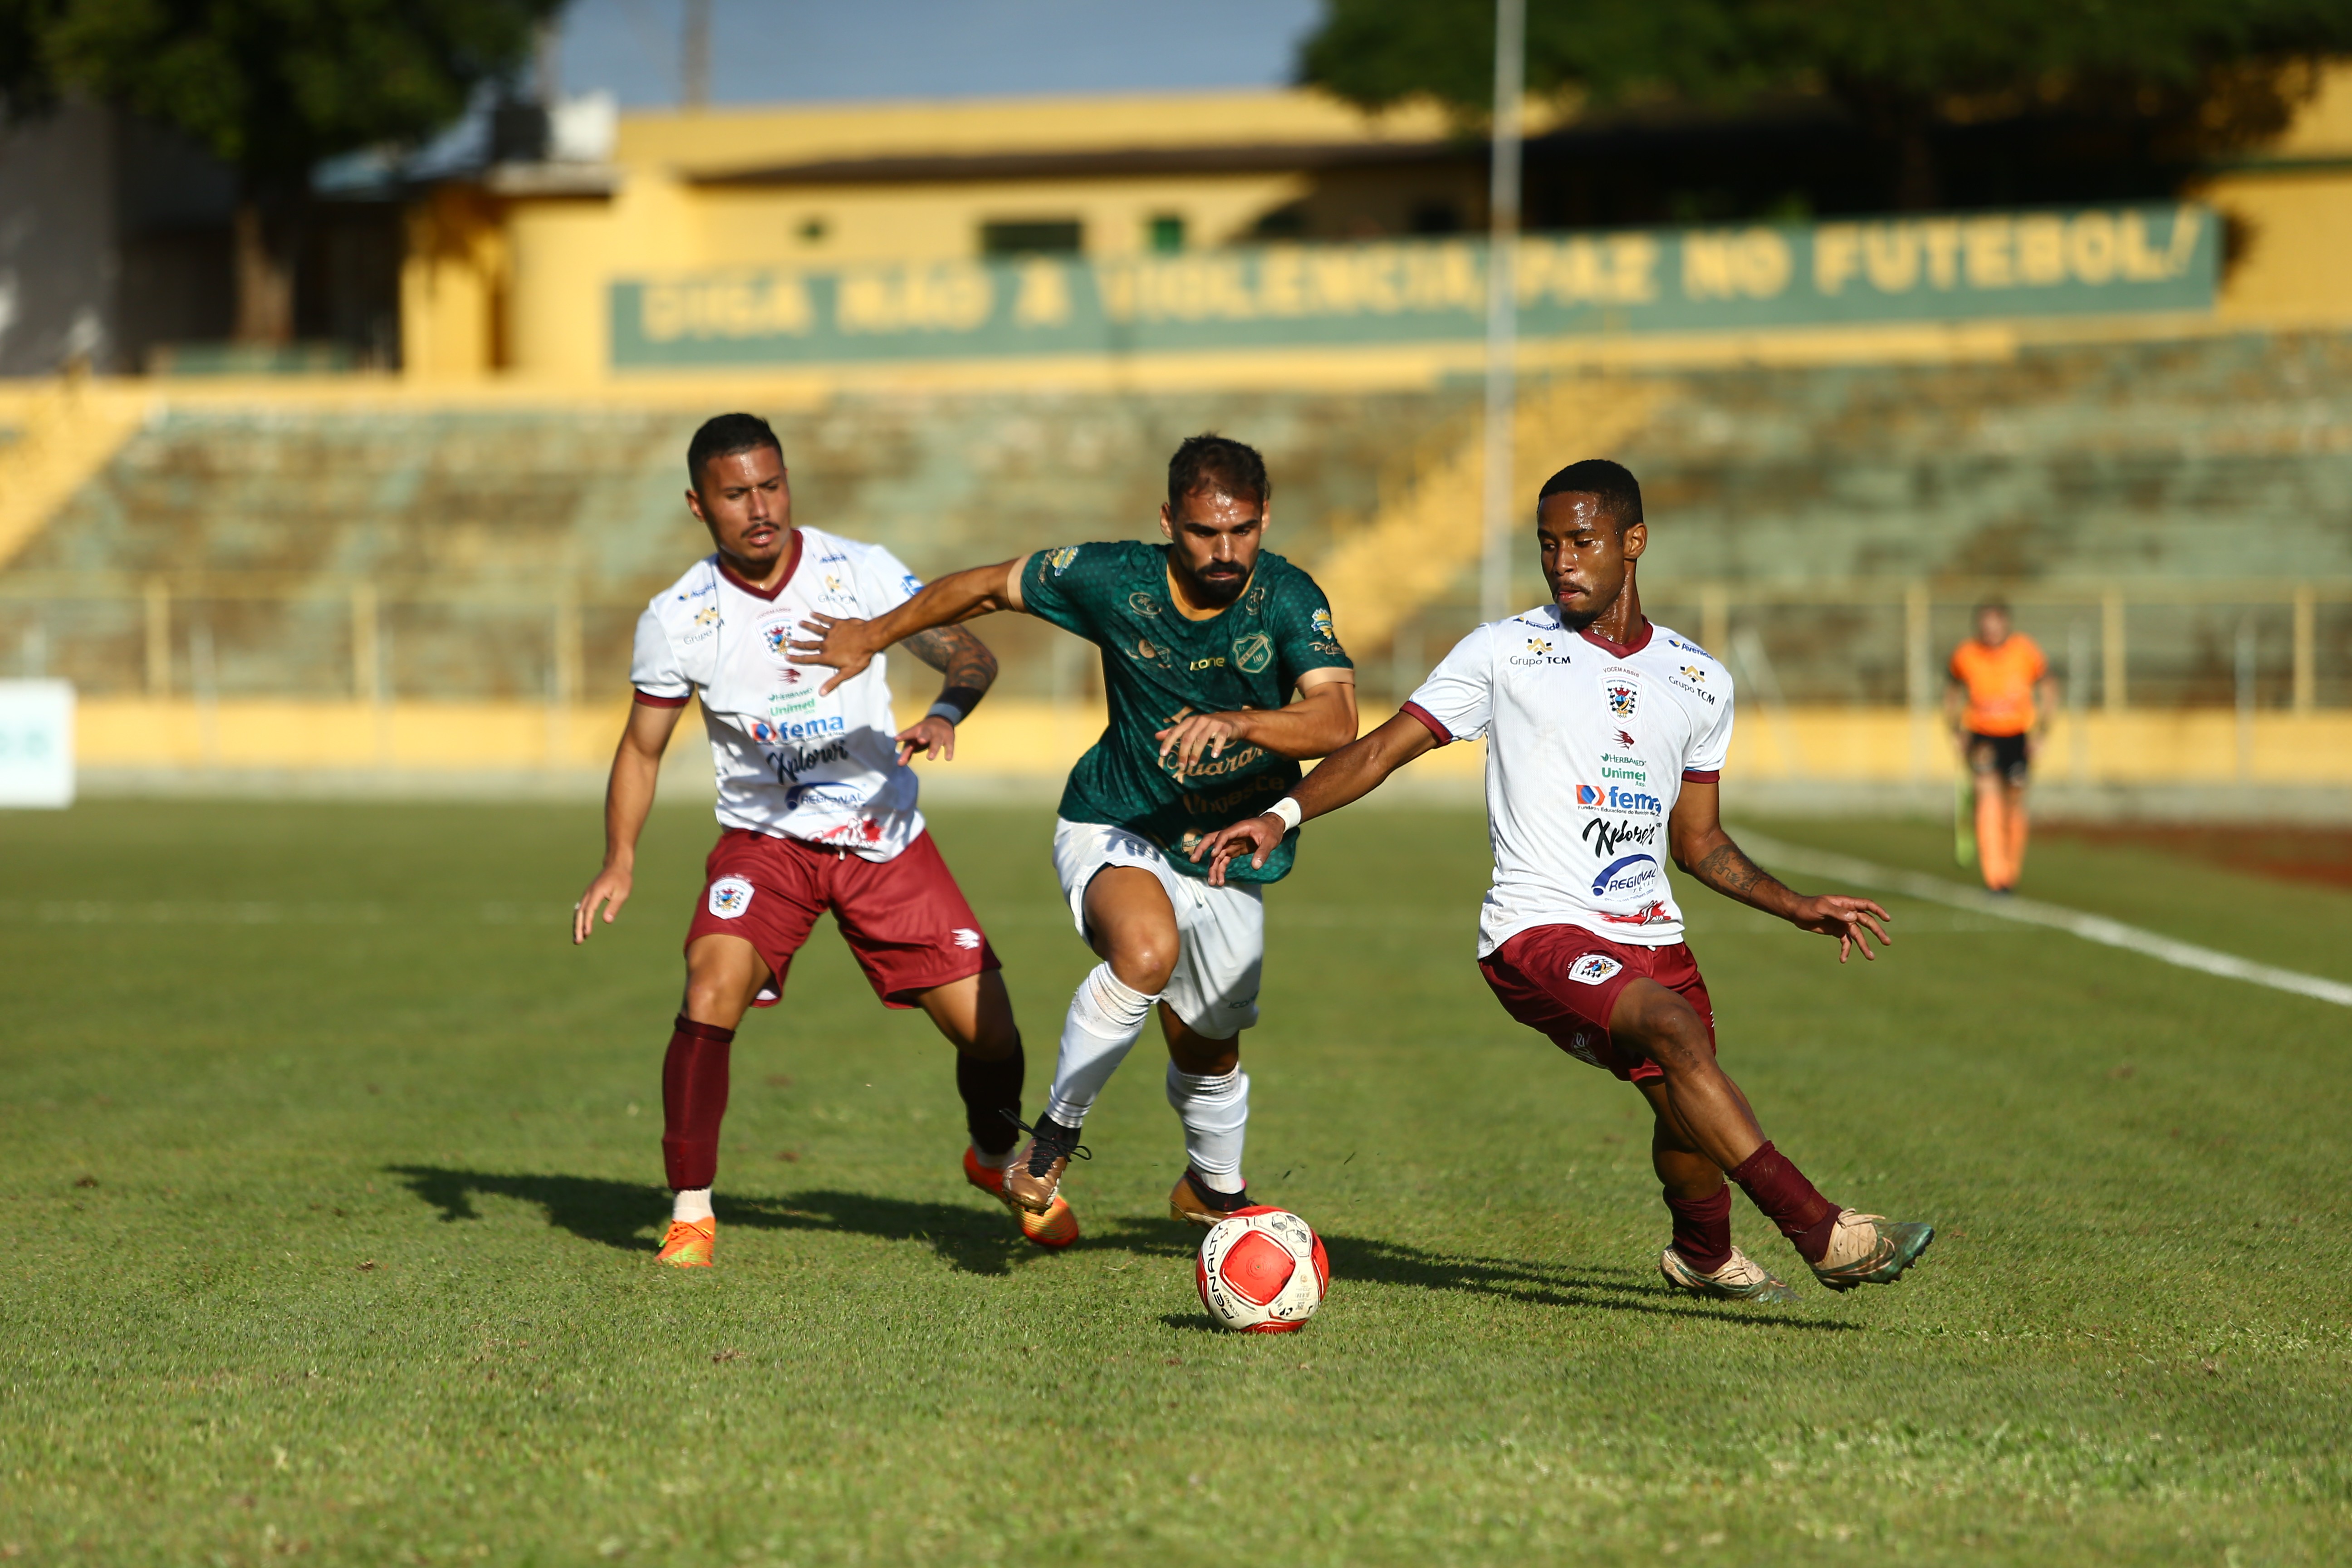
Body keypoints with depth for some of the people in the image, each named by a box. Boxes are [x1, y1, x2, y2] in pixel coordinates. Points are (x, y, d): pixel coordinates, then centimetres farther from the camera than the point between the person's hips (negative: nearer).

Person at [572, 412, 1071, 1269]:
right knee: (711, 997, -26)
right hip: (765, 838, -1)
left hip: (885, 837, 1)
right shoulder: (677, 617, -9)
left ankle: (997, 1159, 30)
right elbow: (643, 747, 3)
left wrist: (945, 713, -27)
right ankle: (690, 1212, -10)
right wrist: (620, 862, -10)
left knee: (987, 1028, -4)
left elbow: (971, 654, -4)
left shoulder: (859, 571, -10)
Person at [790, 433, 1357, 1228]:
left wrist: (1237, 724, -49)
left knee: (1208, 1049, 16)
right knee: (1147, 950, -35)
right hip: (1113, 830, -2)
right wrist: (872, 636, 6)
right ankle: (1057, 1131, -13)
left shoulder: (1287, 598, -19)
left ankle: (1214, 1188, 49)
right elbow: (990, 586, -1)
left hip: (1227, 862, 2)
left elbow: (1337, 720, -32)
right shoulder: (1114, 578, -17)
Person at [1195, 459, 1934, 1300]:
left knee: (1690, 1118, 3)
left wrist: (1798, 908, 13)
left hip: (1649, 933, 5)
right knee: (1678, 1032, -29)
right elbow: (1387, 747, 0)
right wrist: (1283, 813, -14)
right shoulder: (1505, 652, 3)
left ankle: (1703, 1257, 37)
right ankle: (1822, 1233, -31)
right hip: (1538, 932, -5)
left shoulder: (1701, 682, 14)